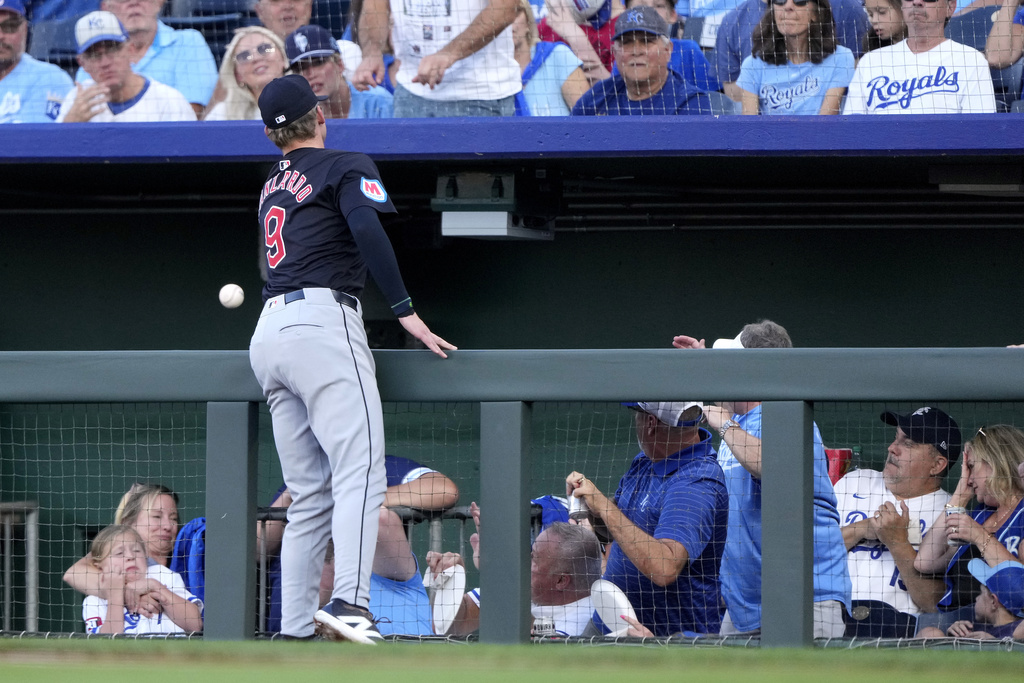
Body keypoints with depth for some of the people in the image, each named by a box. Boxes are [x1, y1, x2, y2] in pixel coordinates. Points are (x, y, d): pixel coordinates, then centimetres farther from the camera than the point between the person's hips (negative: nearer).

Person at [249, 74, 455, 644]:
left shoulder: (272, 186, 25)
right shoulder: (347, 167, 4)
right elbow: (366, 228, -13)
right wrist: (405, 309, -13)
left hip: (269, 334, 7)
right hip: (322, 323, -7)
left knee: (310, 496, 8)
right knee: (360, 473, -18)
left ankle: (295, 630, 0)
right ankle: (349, 601, -37)